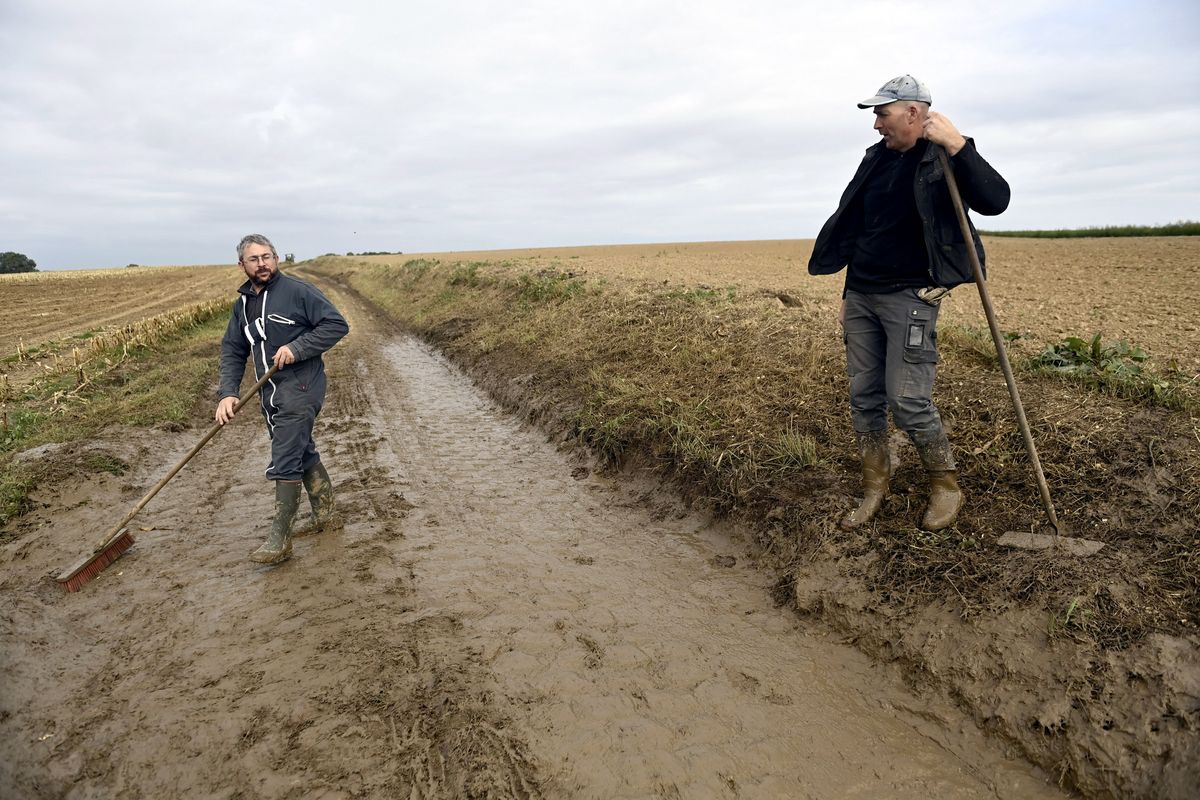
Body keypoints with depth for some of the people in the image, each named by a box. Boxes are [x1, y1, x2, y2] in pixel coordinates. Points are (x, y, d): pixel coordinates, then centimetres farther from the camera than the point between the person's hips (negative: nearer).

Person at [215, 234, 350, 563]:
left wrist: (296, 348, -19)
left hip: (300, 389, -7)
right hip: (270, 393, 7)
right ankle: (324, 514, 33)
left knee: (285, 462, -9)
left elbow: (337, 324, -12)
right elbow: (232, 351, 11)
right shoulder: (243, 304, 11)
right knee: (303, 453, 18)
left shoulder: (297, 291, -9)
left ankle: (280, 539, -1)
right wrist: (228, 393, -2)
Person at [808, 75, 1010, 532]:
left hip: (909, 297, -6)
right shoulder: (876, 158, 14)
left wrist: (957, 146, -28)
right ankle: (874, 489, 18)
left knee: (908, 401, -11)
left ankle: (946, 487, 11)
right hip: (860, 296, 7)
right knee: (864, 398, 6)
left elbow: (995, 200, -21)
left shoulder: (943, 160, -5)